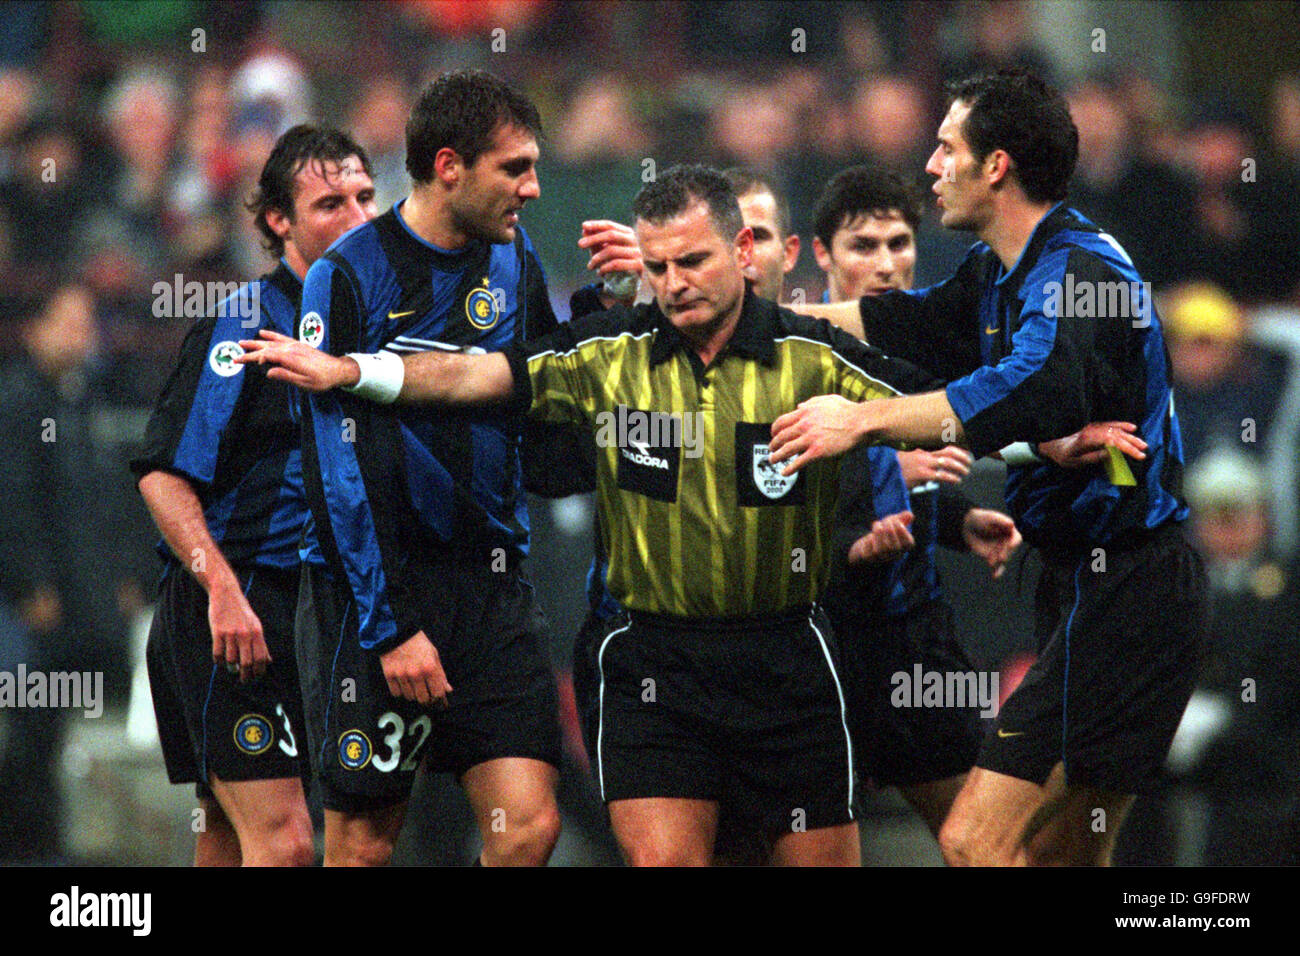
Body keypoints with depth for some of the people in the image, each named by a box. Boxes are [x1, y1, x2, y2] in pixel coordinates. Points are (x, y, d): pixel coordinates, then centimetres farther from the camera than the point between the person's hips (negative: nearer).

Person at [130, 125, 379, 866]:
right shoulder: (244, 324, -10)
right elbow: (163, 473, -15)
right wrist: (222, 590, -24)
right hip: (226, 613, -8)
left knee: (231, 841, 11)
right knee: (282, 843, -16)